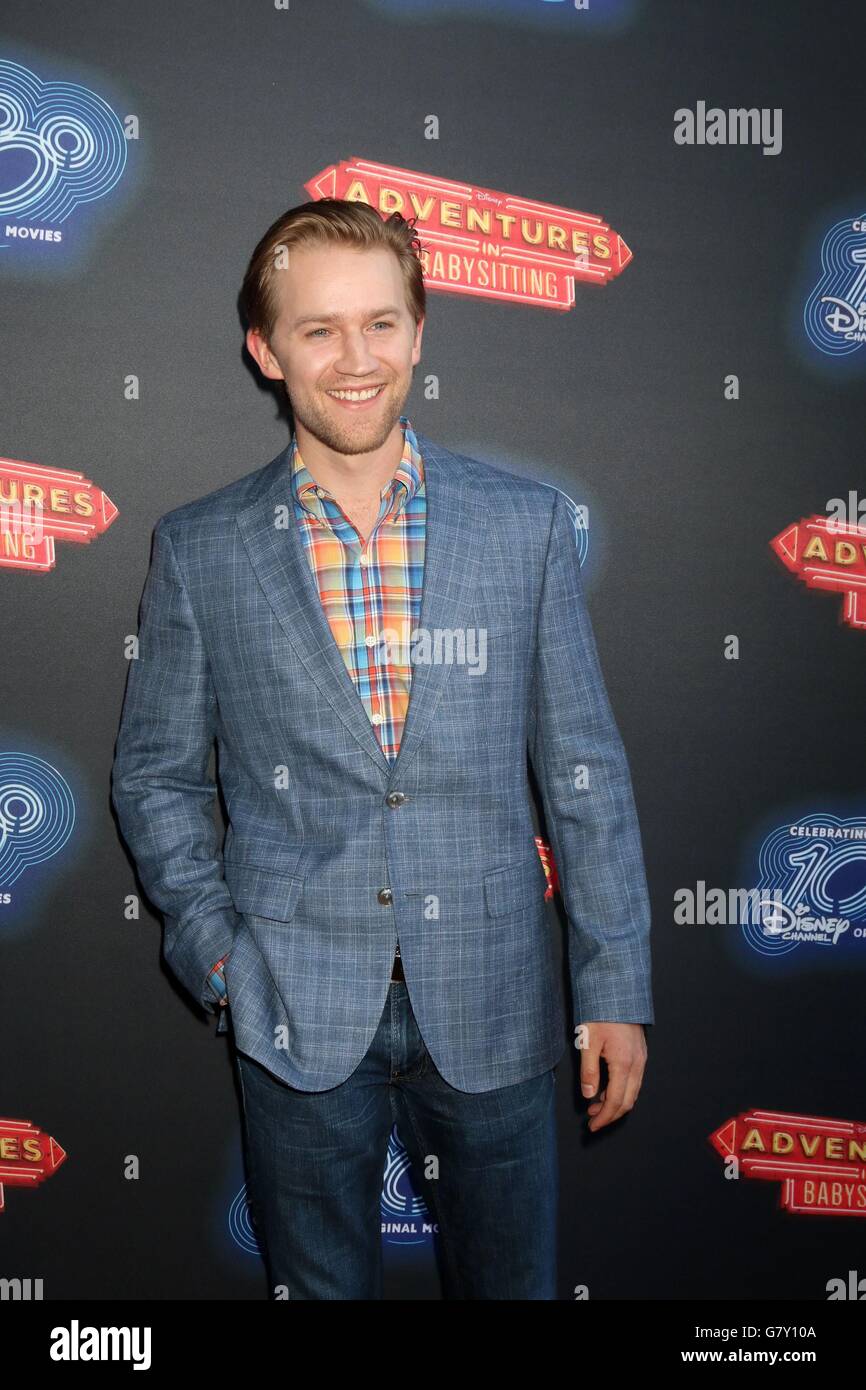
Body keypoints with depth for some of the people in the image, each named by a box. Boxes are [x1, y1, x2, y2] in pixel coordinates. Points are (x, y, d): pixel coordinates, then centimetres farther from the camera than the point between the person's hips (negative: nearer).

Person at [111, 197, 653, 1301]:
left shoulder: (527, 523, -1)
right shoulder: (199, 549, -2)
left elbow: (584, 767, 0)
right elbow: (155, 773, 6)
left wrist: (614, 988, -1)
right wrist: (214, 947, -5)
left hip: (491, 1007, 1)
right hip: (296, 1012, 0)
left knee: (513, 1282, 18)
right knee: (320, 1287, 18)